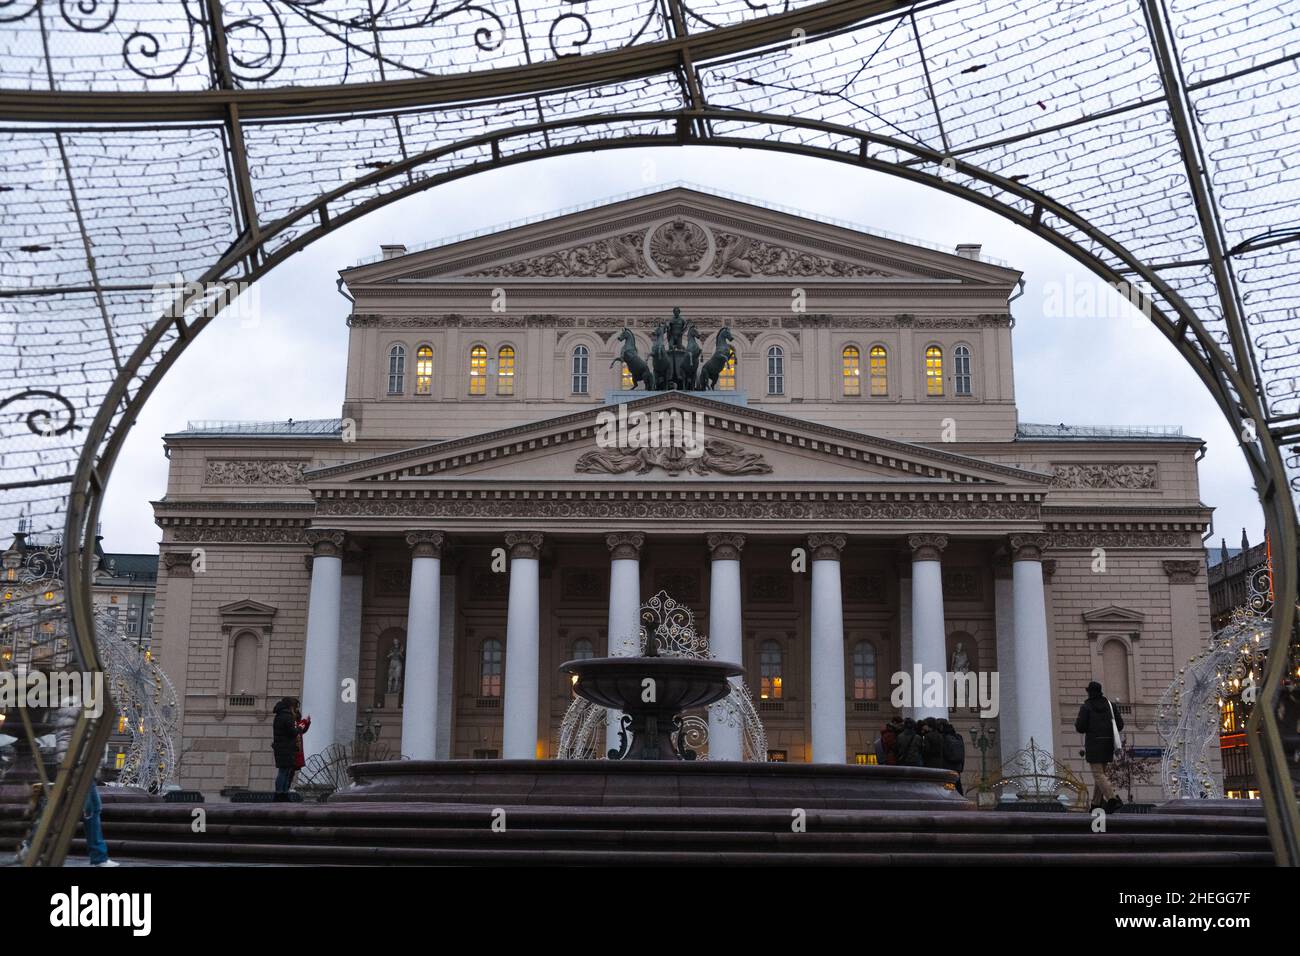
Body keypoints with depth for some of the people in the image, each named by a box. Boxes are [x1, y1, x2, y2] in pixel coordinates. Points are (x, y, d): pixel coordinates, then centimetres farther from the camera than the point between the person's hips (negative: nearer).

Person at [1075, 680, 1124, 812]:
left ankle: (1113, 799, -25)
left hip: (1093, 745, -6)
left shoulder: (1086, 707, -6)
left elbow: (1080, 728, -10)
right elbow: (1119, 725, 5)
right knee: (1101, 773, 16)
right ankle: (1096, 804, 17)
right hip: (1108, 744, 6)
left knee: (1098, 775, -7)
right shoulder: (1109, 704, 8)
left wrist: (1077, 722, 12)